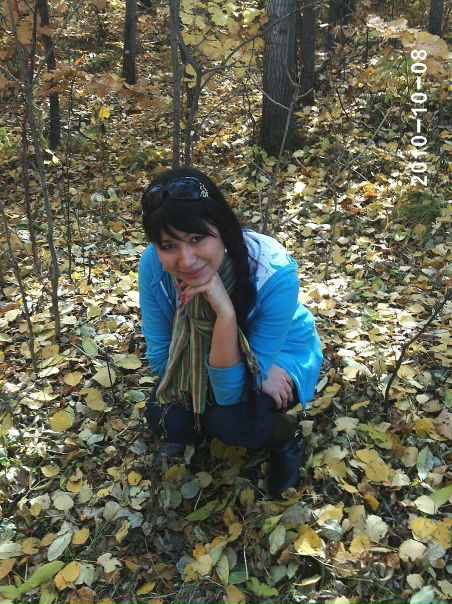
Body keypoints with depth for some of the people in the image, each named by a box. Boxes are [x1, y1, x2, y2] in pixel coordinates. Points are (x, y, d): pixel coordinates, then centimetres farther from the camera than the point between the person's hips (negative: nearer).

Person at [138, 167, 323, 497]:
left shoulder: (274, 273, -37)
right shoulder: (154, 266, -28)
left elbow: (230, 392, -32)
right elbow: (160, 357, -16)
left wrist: (225, 311, -48)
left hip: (280, 355, -3)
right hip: (200, 356, 3)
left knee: (231, 420, -29)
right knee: (163, 417, -20)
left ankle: (285, 433, 4)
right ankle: (185, 432, 15)